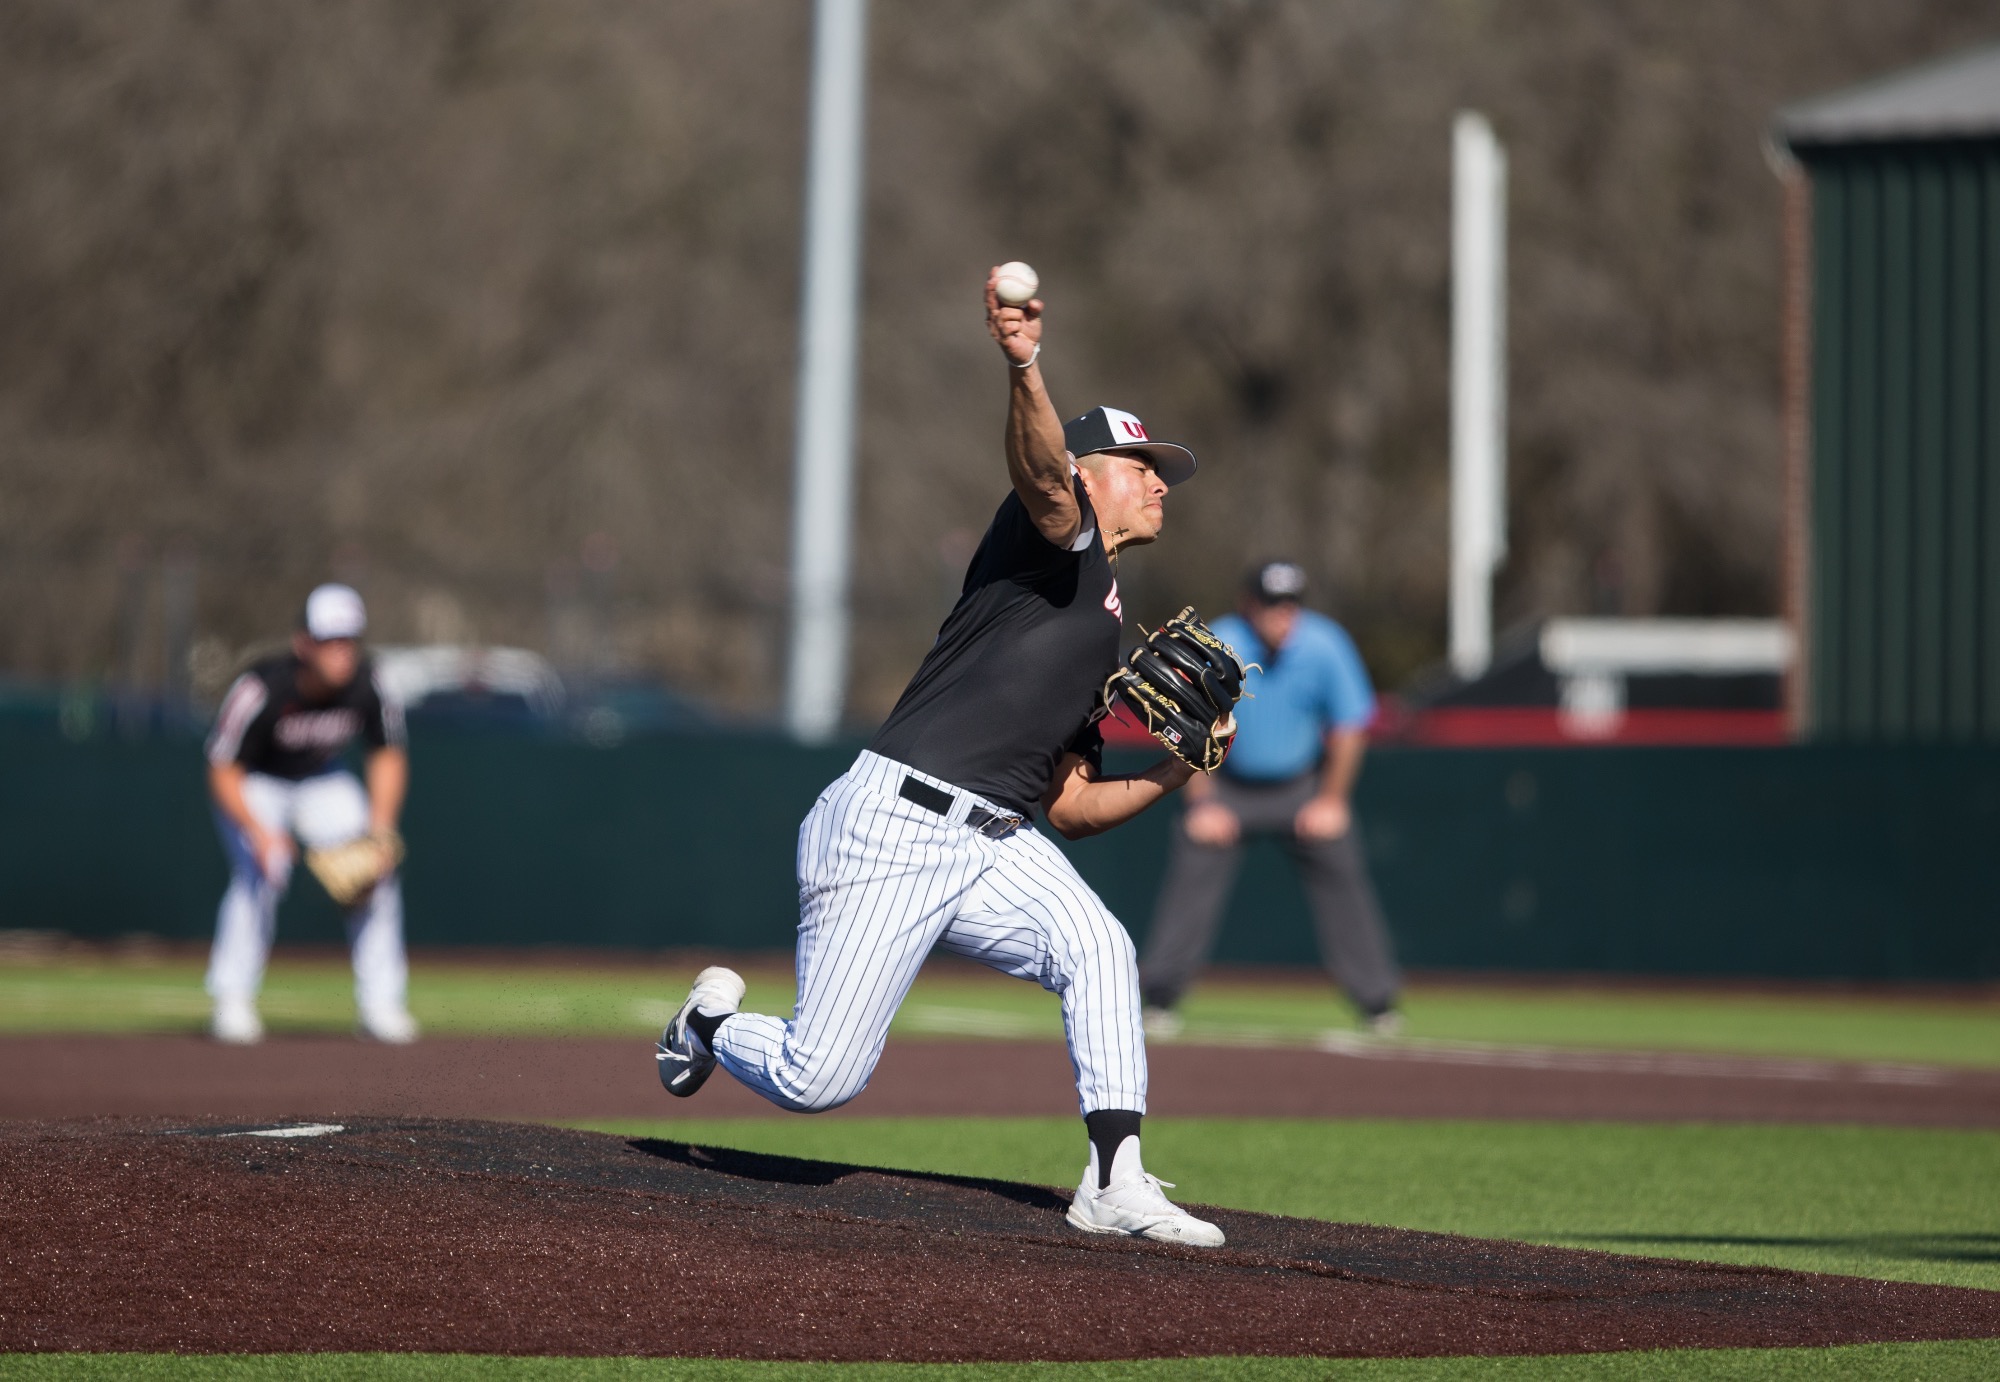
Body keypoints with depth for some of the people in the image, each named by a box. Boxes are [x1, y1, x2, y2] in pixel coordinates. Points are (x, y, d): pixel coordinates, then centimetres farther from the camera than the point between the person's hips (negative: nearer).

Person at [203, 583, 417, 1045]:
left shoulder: (367, 686, -22)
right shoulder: (259, 690, -33)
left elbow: (388, 755, -4)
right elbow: (222, 770, -24)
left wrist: (380, 827, -15)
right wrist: (260, 834, -36)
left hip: (324, 782, 4)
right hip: (253, 785, -4)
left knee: (377, 874, -10)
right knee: (260, 873, -26)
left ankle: (381, 1006, 1)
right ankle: (231, 1004, -17)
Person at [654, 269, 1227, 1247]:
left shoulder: (1105, 635, 25)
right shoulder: (1057, 532, 2)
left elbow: (1069, 807, 23)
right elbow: (1040, 465, -24)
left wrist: (1167, 780, 8)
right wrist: (1024, 366, -45)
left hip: (993, 850, 8)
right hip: (890, 826, -8)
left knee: (1099, 948, -22)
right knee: (818, 1080, -7)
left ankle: (1115, 1184, -24)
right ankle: (715, 1019, 27)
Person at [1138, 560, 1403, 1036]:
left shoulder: (1323, 646, -17)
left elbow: (1349, 727, -5)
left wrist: (1331, 800, -5)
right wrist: (1202, 803, -11)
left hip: (1302, 786, 1)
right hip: (1227, 786, -1)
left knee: (1340, 872, -6)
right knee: (1193, 874, -12)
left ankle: (1378, 1002, 2)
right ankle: (1158, 999, -3)